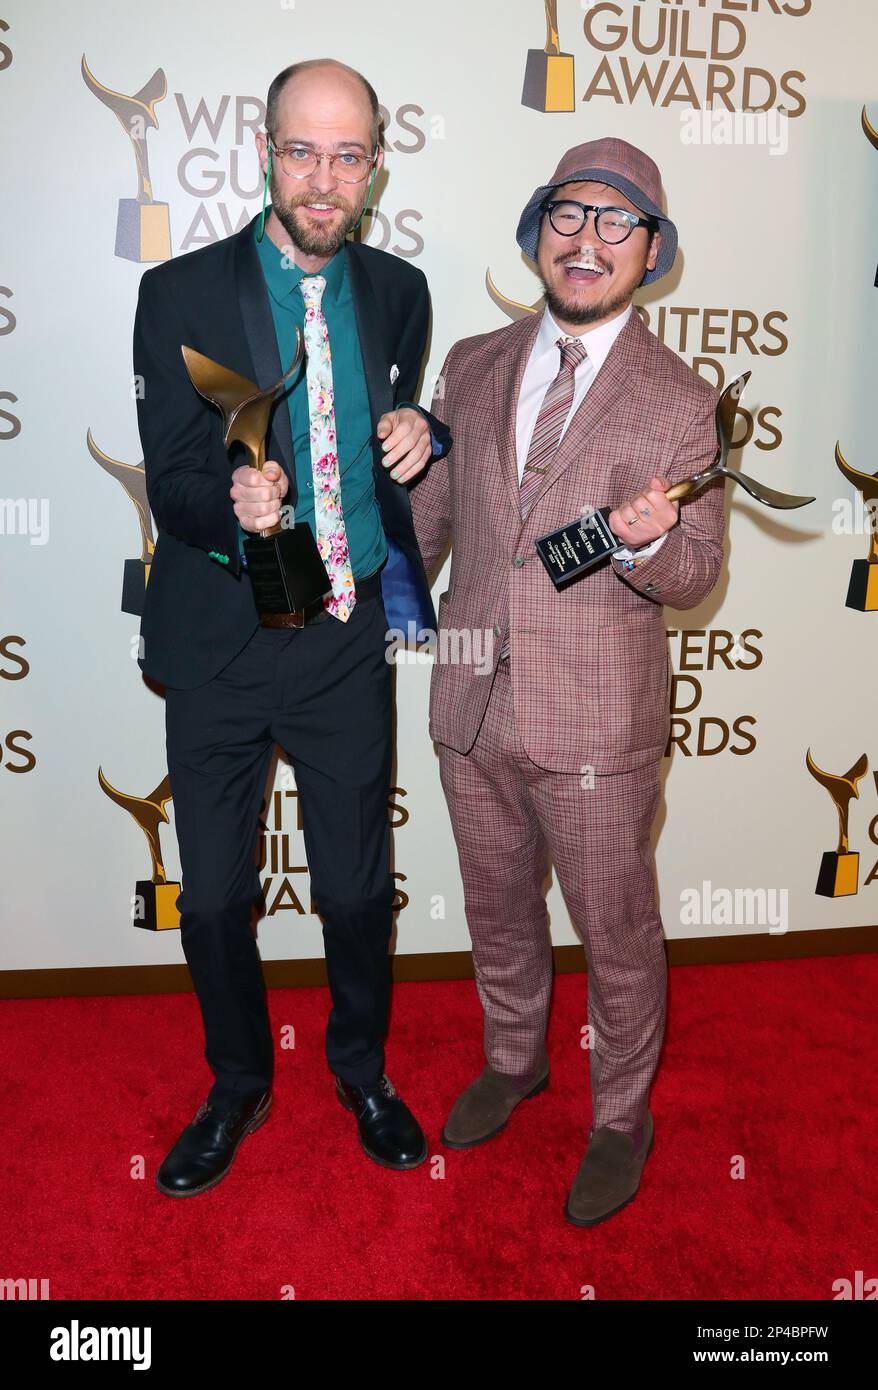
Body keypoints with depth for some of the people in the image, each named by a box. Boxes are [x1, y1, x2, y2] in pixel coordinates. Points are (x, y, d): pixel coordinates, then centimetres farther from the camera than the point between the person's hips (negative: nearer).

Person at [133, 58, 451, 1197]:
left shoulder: (398, 292, 4)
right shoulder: (182, 294, -7)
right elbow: (169, 483, -10)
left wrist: (420, 435, -6)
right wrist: (232, 506, -32)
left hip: (349, 640, 2)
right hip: (221, 643, -1)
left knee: (359, 887, 14)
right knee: (214, 897, 12)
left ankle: (363, 1068, 41)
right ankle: (239, 1086, 38)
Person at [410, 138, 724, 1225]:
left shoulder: (680, 402, -6)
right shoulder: (472, 367, 5)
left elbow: (695, 576, -5)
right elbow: (424, 516, 13)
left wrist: (650, 543, -27)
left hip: (596, 726, -4)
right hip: (472, 707, 4)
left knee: (616, 934, 11)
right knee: (497, 910, 22)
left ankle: (620, 1117, 37)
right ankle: (512, 1062, 48)